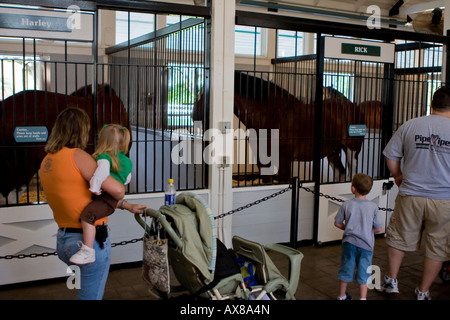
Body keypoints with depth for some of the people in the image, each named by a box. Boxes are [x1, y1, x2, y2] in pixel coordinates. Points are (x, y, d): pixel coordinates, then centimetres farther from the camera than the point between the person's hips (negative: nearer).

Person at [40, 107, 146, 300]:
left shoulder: (46, 161, 10)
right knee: (91, 296, 6)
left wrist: (127, 207, 17)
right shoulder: (77, 155, -16)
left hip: (63, 239, 8)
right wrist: (118, 201, 1)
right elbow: (117, 190, -25)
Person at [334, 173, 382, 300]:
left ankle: (342, 296, 27)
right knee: (363, 272, 9)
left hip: (349, 243, 1)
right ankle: (363, 297, 11)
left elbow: (337, 223, 1)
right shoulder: (373, 206, -5)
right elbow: (378, 229, -1)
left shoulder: (346, 205, -6)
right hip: (366, 244, -1)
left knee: (346, 269, 14)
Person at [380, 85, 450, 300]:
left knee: (398, 238, 18)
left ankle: (391, 281, 28)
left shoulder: (409, 126, -2)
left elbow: (390, 157, 2)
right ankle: (422, 292, 25)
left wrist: (398, 176, 19)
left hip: (410, 196, 1)